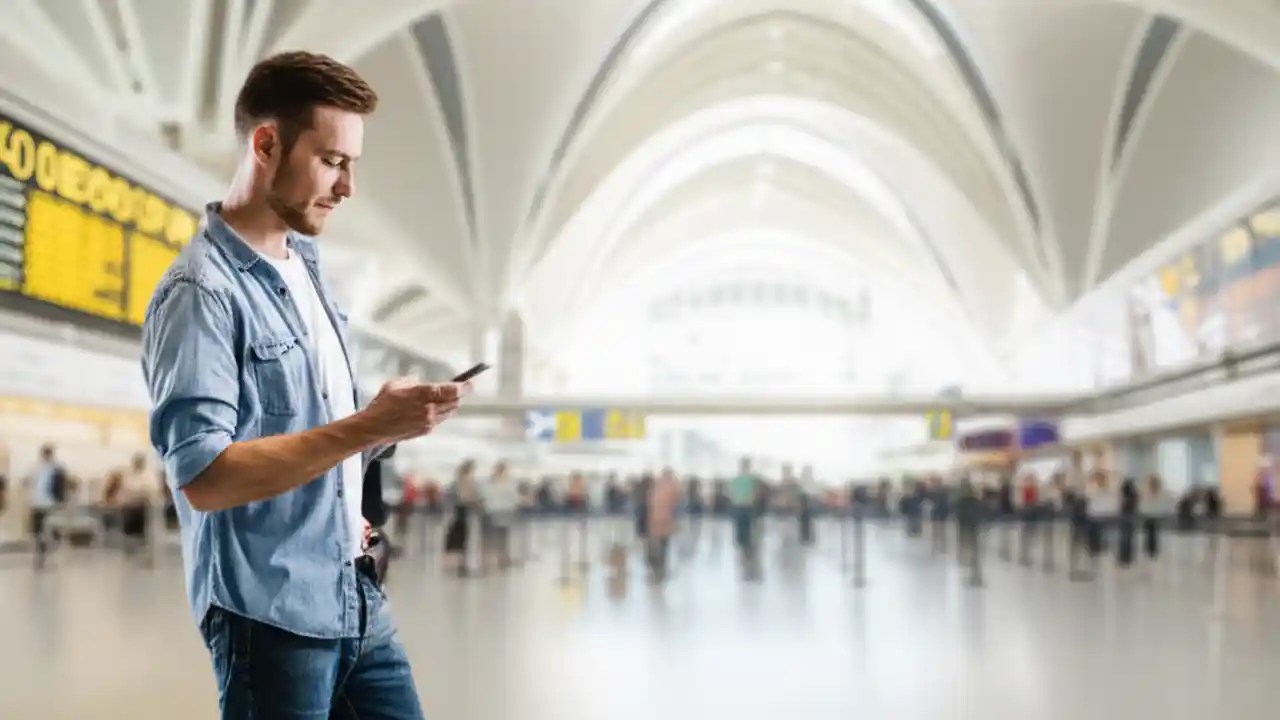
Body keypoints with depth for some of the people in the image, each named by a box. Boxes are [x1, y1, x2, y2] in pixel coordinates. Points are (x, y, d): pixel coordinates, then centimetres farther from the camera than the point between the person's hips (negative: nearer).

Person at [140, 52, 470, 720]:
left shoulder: (305, 266, 10)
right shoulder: (201, 291, -16)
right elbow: (202, 476, -23)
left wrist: (391, 423, 2)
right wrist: (367, 428, -24)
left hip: (357, 597, 8)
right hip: (271, 614, -7)